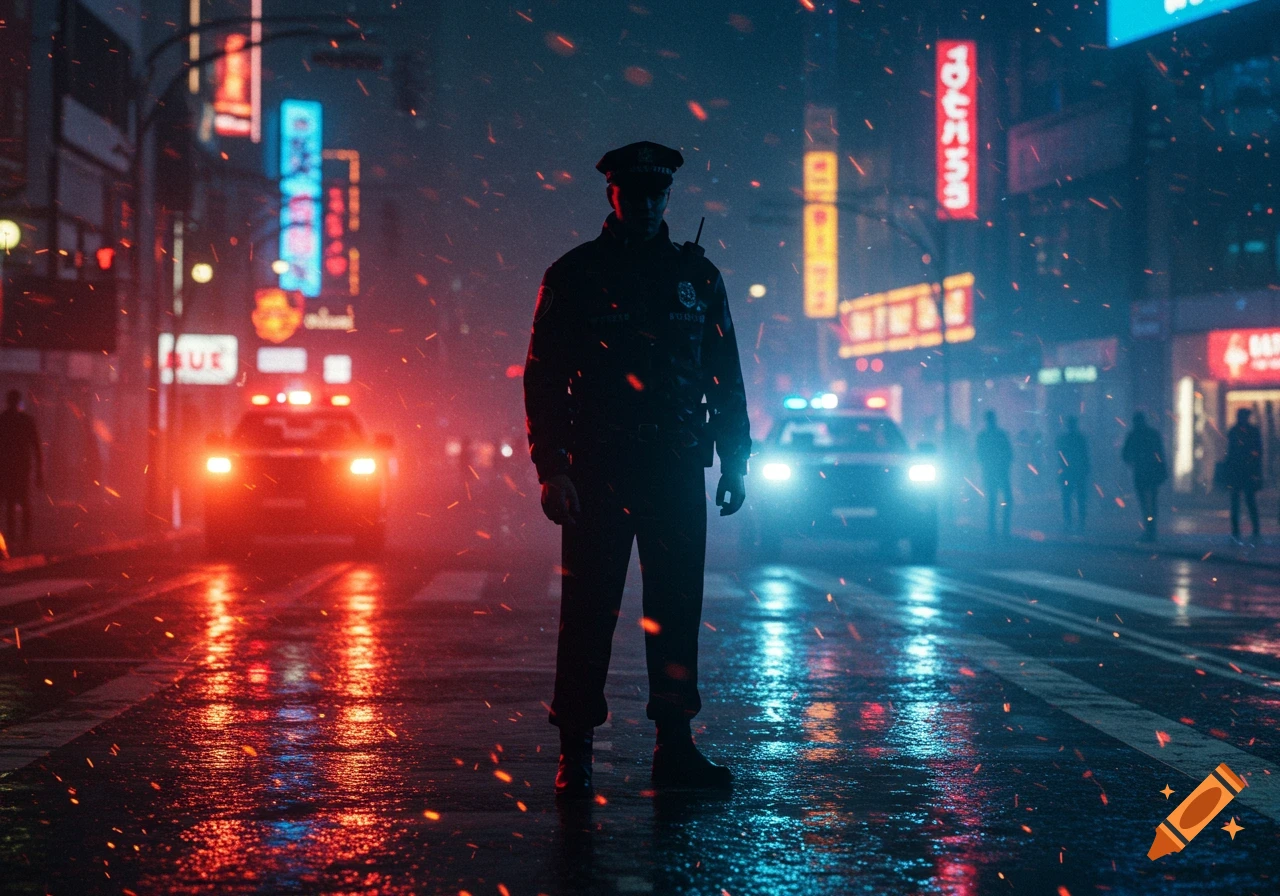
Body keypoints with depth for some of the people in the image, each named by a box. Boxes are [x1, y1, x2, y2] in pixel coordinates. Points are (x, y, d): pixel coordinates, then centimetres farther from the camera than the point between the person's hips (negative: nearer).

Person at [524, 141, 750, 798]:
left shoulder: (697, 276, 12)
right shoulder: (574, 275, 3)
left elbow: (725, 375, 15)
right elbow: (543, 377, -1)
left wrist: (734, 462, 8)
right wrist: (551, 467, -10)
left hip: (677, 470, 3)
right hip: (598, 471, -3)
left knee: (677, 609, 5)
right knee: (588, 611, -2)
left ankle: (674, 746, 13)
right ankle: (575, 753, 4)